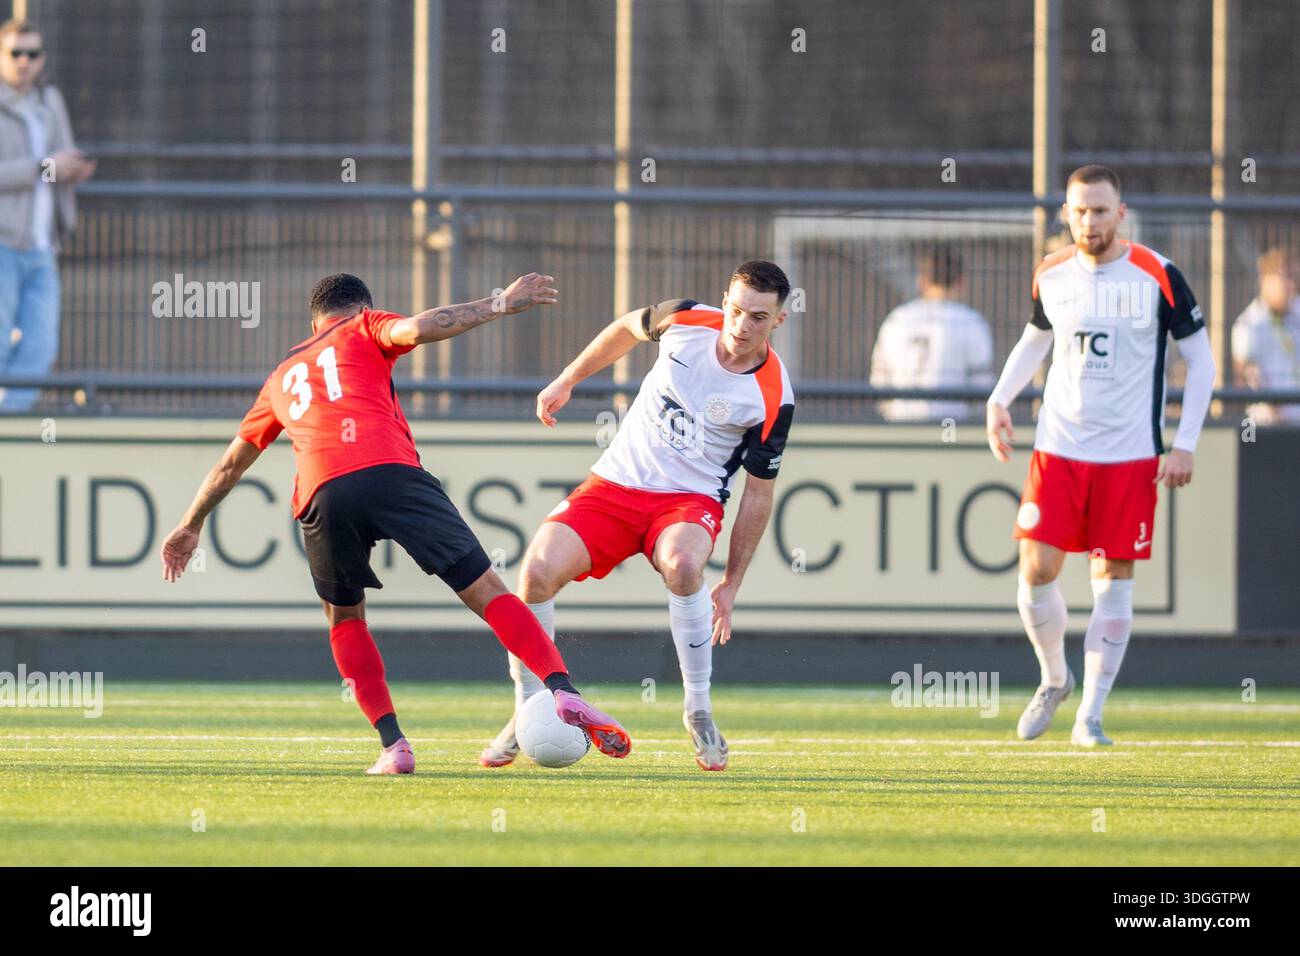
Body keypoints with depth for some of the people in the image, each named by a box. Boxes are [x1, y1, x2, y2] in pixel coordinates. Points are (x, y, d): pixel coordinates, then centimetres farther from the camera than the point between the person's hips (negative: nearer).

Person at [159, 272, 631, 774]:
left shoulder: (282, 377, 35)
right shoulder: (363, 331, 24)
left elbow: (232, 462, 43)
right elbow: (416, 329, 1)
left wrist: (191, 525, 54)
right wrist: (499, 305, 4)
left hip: (322, 496, 3)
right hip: (390, 472, -3)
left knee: (344, 619, 23)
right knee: (486, 591, -2)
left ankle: (393, 745, 7)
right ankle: (562, 692, -18)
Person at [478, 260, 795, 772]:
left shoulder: (773, 398, -14)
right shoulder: (686, 321, -8)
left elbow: (759, 494, -4)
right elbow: (628, 328, 16)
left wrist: (732, 584, -2)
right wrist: (567, 380, 19)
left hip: (690, 498, -3)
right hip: (615, 482, 3)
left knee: (682, 564, -38)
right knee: (538, 569, -21)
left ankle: (699, 711, -19)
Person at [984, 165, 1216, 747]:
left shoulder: (1158, 277, -8)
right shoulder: (1051, 277, 3)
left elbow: (1200, 360, -1)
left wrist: (1185, 445, -7)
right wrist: (999, 399, 7)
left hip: (1131, 455, -2)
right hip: (1058, 449, 2)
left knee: (1113, 579, -2)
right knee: (1036, 570, -6)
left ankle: (1090, 716, 7)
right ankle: (1054, 679, 21)